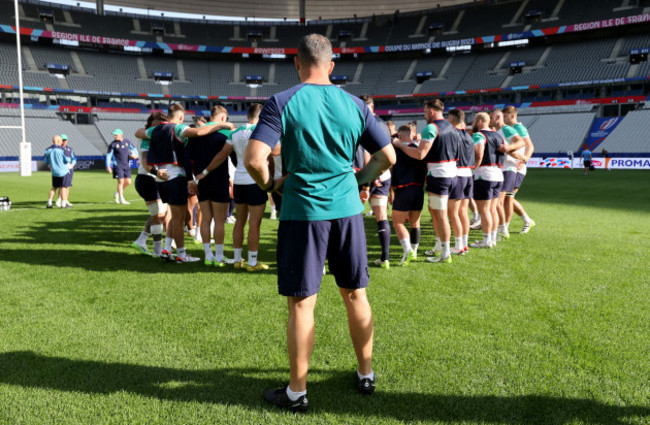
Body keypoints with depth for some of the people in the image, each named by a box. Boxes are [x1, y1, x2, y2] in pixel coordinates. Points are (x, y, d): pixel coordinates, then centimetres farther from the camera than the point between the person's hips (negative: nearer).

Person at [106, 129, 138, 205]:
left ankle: (117, 193, 26)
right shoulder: (113, 144, -4)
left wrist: (135, 155, -4)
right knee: (120, 181, -7)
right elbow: (108, 155, -2)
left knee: (128, 182, 3)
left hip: (127, 166, 4)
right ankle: (121, 199, 3)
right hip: (118, 166, -4)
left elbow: (134, 149, 18)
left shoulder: (127, 142, 5)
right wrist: (108, 166, -9)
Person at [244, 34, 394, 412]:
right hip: (348, 209, 4)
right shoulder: (355, 105, 4)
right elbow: (388, 157, 6)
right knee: (356, 295, 16)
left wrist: (271, 185, 2)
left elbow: (254, 159, -17)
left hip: (303, 213, -3)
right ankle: (367, 375, 31)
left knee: (302, 304, 5)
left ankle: (297, 392, 18)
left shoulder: (282, 103, -7)